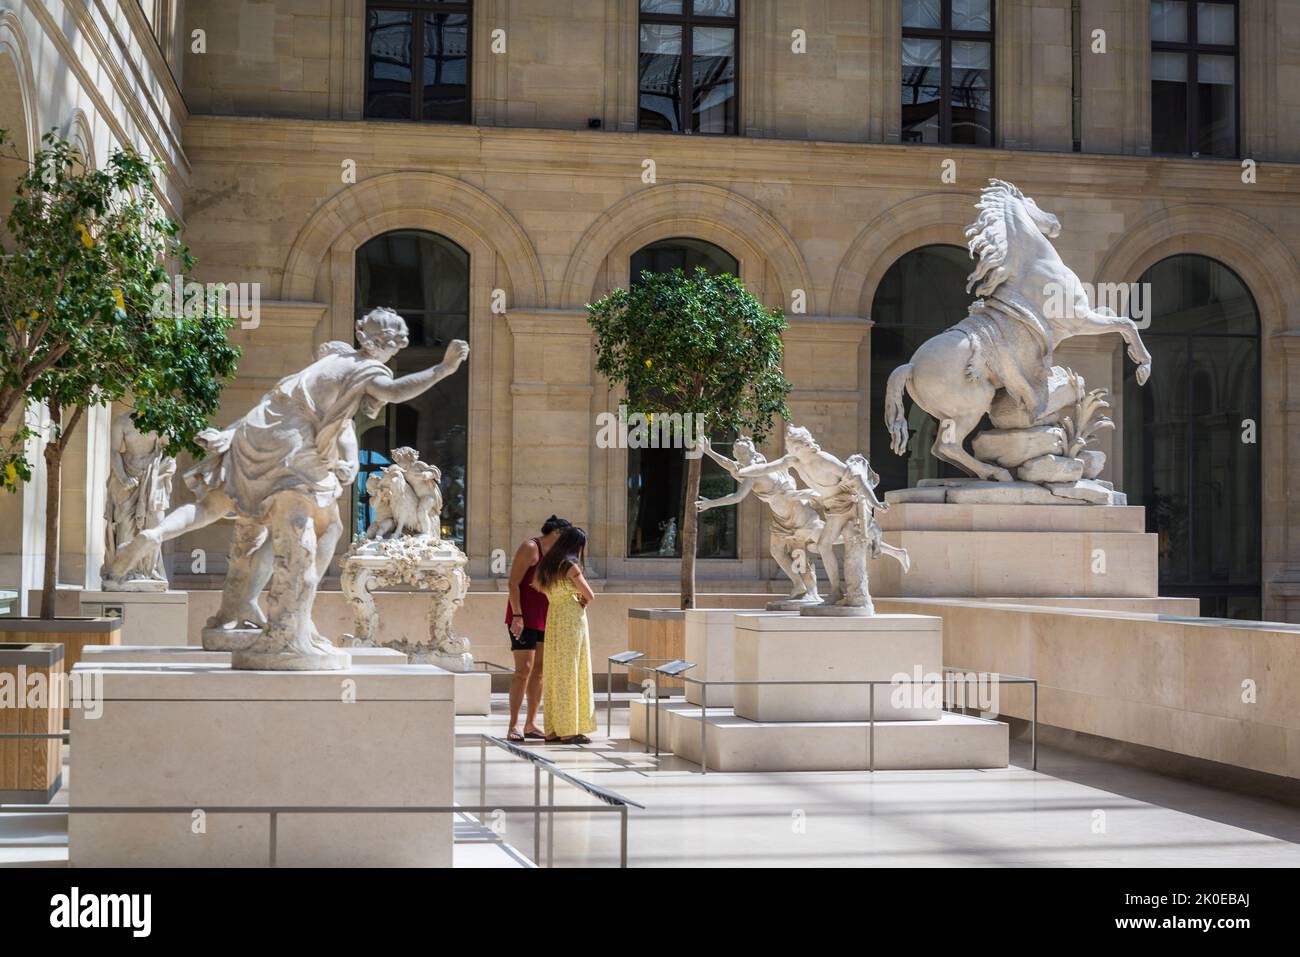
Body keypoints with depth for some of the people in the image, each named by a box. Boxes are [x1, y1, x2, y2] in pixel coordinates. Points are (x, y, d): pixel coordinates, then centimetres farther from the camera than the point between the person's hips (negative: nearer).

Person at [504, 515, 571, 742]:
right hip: (524, 617, -8)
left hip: (543, 619, 8)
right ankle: (513, 726, -10)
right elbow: (513, 583, -15)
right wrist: (517, 616, -21)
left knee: (539, 670, 7)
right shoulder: (530, 548, -9)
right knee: (524, 670, -12)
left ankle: (531, 724, 11)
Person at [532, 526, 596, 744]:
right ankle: (569, 730, -2)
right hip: (572, 620, -7)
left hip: (553, 620, 7)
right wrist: (584, 603, 12)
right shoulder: (571, 566, -14)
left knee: (555, 673, 10)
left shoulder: (547, 565, 8)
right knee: (570, 673, -4)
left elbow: (537, 586, 26)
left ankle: (553, 729, 13)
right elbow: (589, 595, -10)